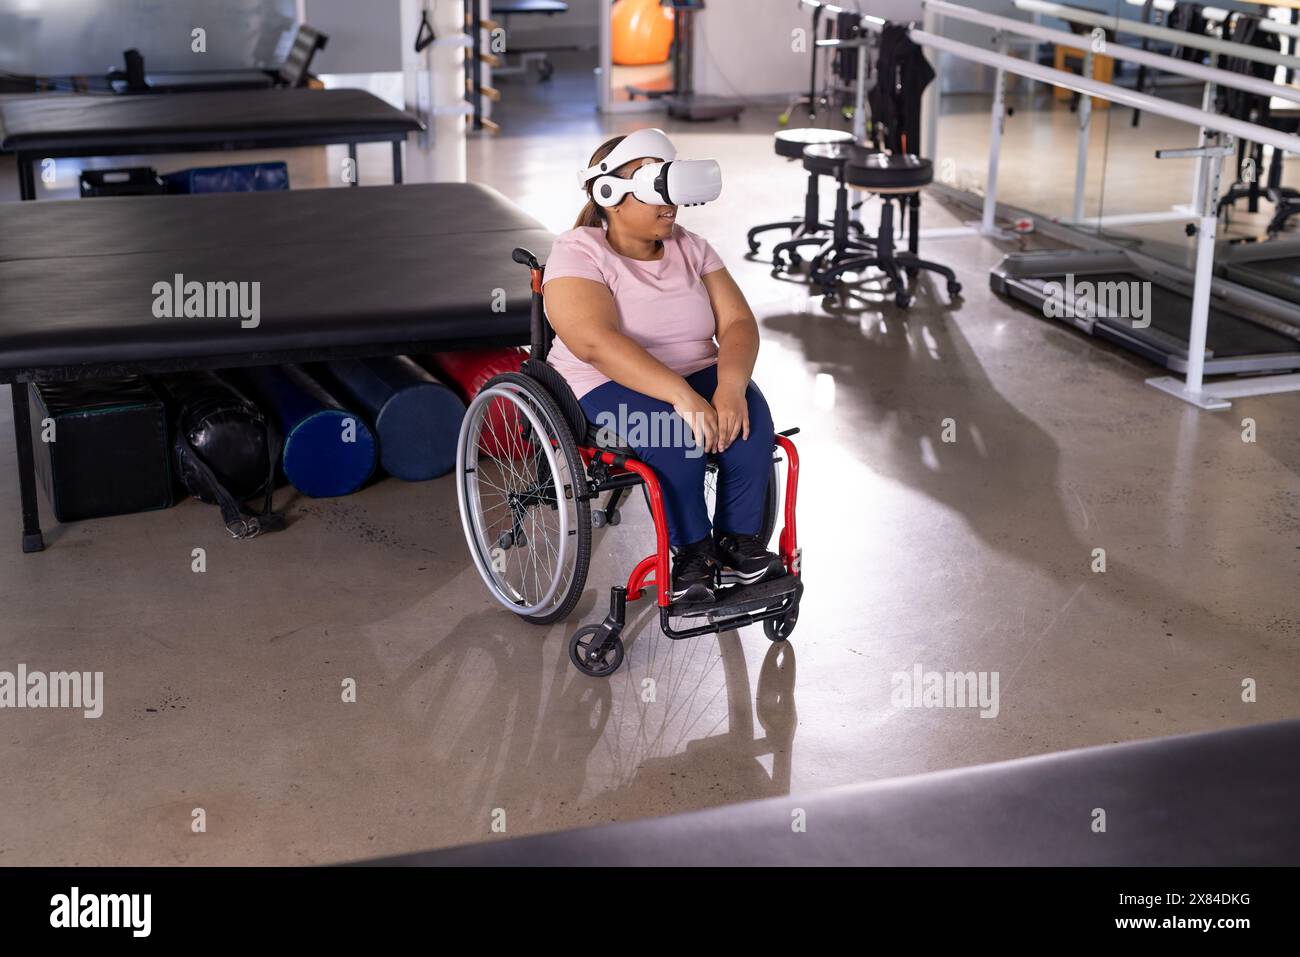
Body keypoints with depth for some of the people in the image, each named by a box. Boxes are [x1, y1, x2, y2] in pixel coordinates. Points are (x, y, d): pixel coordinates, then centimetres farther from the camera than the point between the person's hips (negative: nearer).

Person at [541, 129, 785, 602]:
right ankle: (690, 553, -18)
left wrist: (730, 386, -26)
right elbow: (596, 342, -26)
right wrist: (682, 397, -36)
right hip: (605, 389, -5)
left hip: (696, 376, 5)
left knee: (750, 415, -26)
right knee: (674, 430, -35)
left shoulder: (690, 248, 7)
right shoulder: (577, 253, -10)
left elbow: (738, 321, -3)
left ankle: (738, 542, -13)